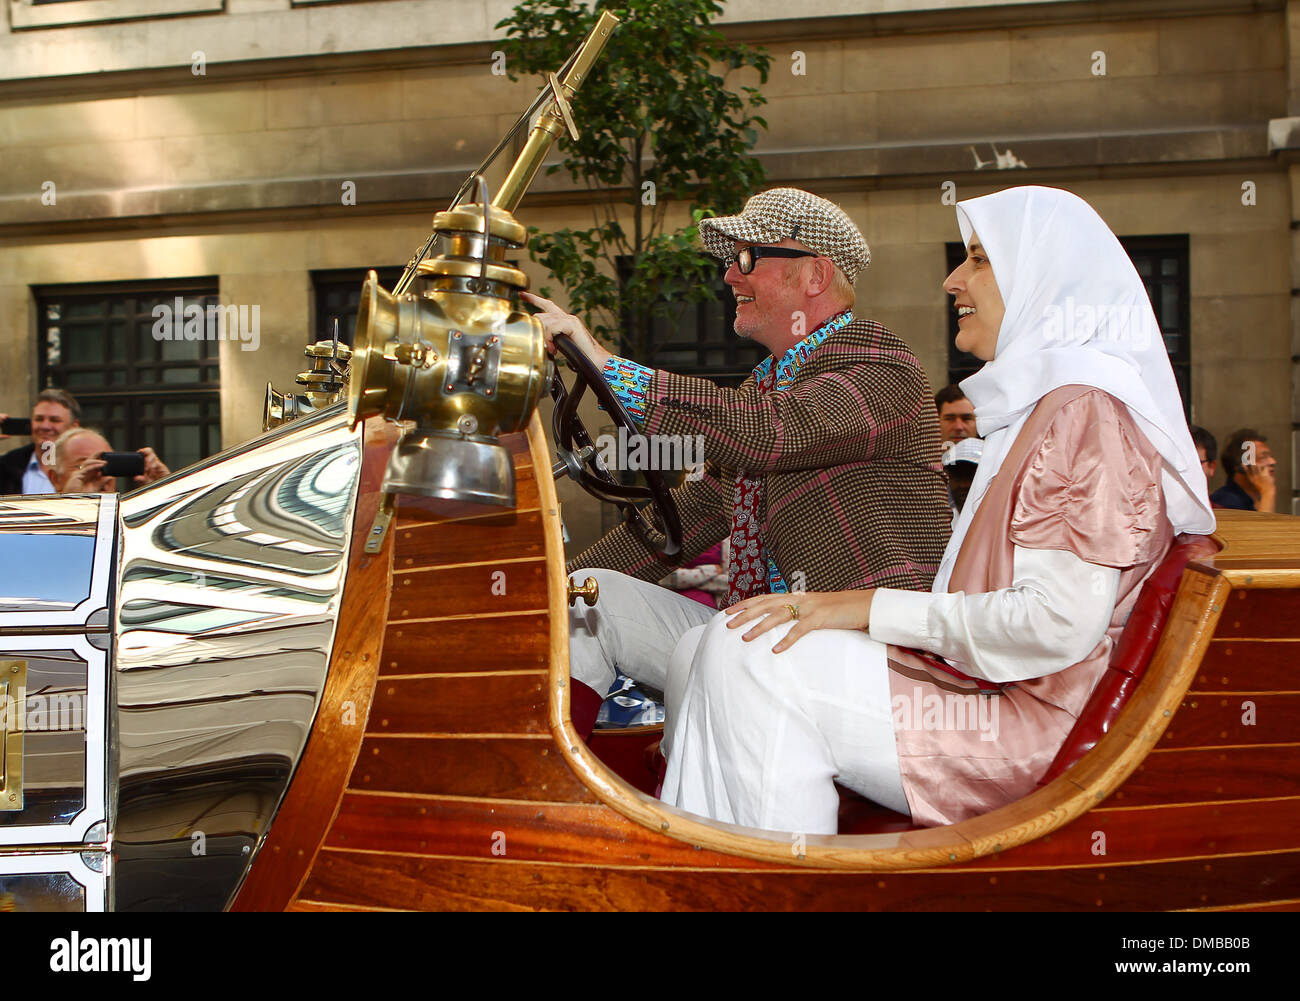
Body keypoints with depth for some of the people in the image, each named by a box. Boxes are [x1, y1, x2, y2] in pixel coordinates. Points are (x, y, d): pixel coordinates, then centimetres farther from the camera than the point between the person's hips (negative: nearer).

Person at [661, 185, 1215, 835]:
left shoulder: (1087, 410, -12)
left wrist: (873, 609, -16)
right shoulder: (1043, 403, 22)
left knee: (751, 657, -22)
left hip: (1037, 725, -10)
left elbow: (1061, 622, -22)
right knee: (702, 654, 0)